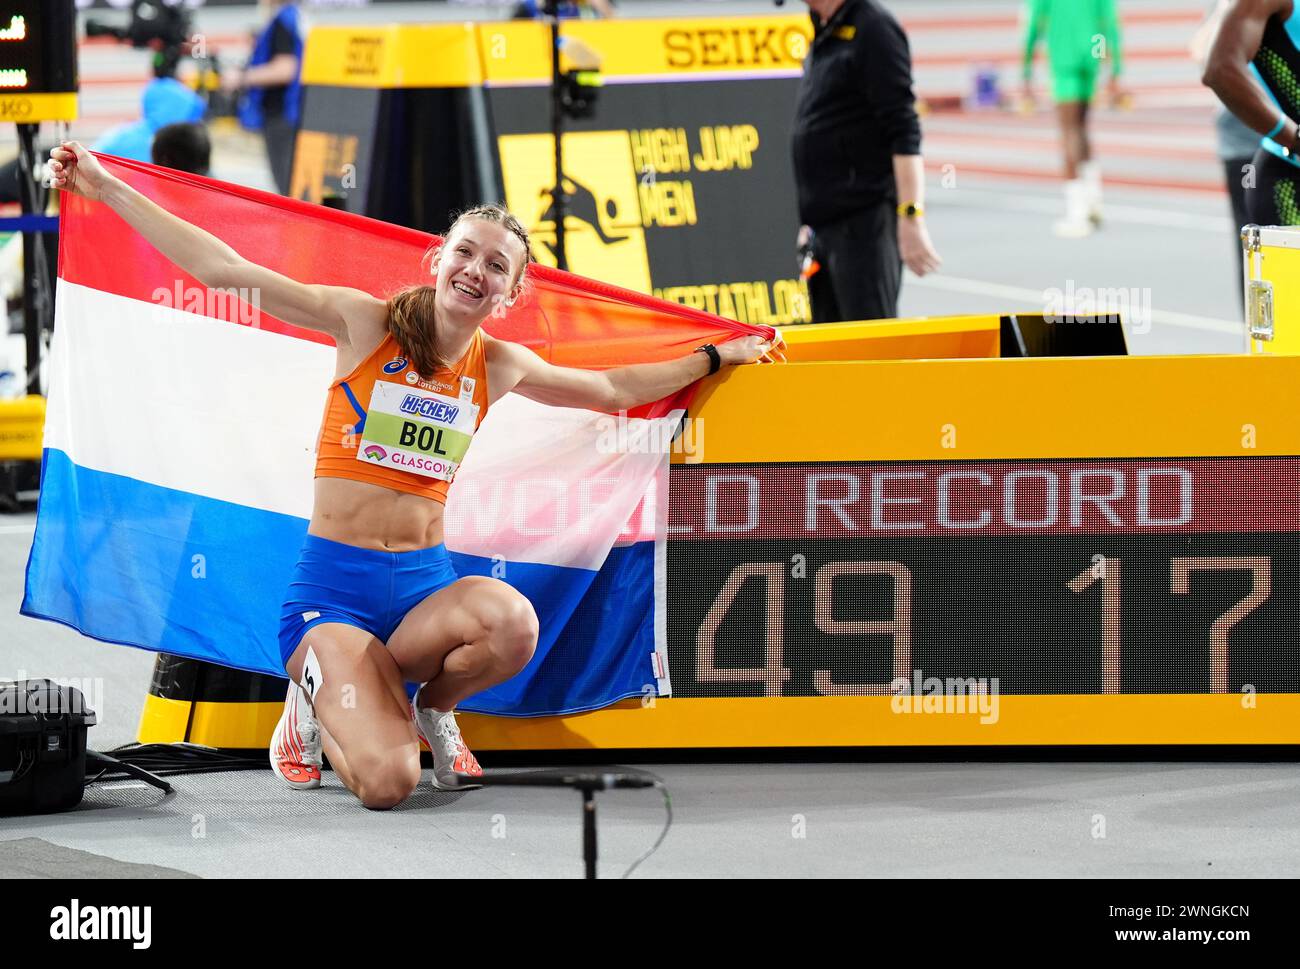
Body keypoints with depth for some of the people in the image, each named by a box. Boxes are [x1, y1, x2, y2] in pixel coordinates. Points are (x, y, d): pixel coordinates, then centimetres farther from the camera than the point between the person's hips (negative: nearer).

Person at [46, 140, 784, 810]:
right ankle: (318, 707, 12)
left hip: (425, 581, 4)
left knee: (513, 624, -34)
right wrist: (107, 189, -11)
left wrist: (715, 358, 29)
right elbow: (225, 270, -7)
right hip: (334, 583, -4)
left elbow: (613, 389, 28)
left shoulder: (500, 367, 8)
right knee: (387, 782, -26)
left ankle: (431, 706, 3)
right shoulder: (367, 324, -4)